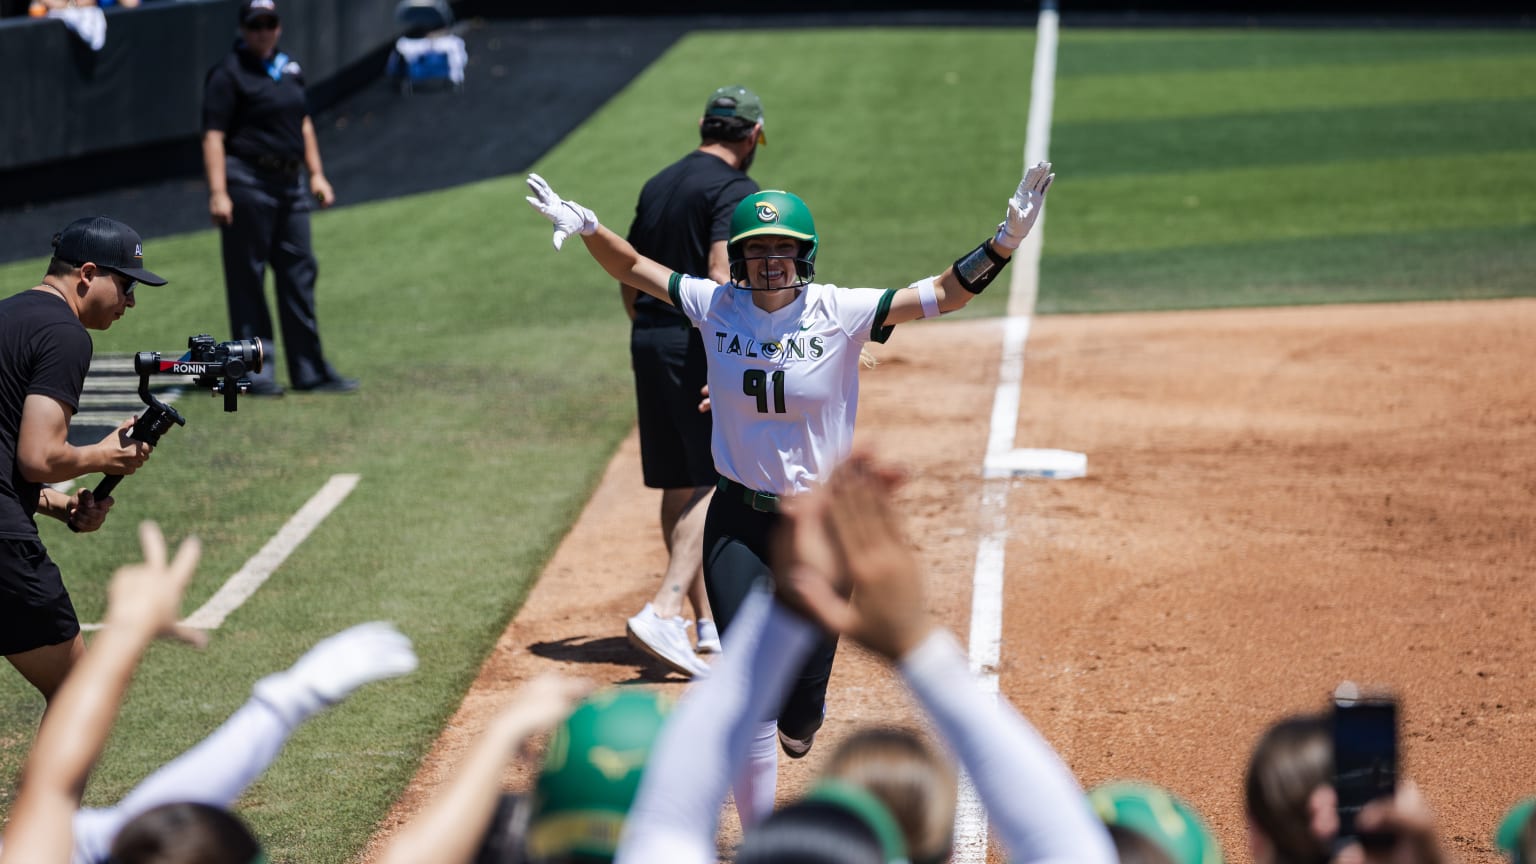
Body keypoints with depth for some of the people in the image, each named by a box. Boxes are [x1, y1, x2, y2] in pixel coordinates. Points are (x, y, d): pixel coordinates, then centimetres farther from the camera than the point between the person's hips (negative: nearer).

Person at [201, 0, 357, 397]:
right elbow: (214, 136, -14)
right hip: (247, 181, -8)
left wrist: (316, 173, 16)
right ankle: (255, 372, 2)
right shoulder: (229, 73, -8)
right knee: (247, 277, -2)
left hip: (289, 183, 8)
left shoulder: (289, 68, 15)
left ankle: (309, 370, 15)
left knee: (300, 272, 9)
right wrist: (218, 192, -22)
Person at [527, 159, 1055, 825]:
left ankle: (799, 715, 44)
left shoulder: (840, 313, -9)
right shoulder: (716, 307, -3)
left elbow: (944, 293, -17)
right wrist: (588, 228, -14)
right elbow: (632, 269, 5)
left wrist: (1005, 241, -31)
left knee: (799, 711, 4)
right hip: (739, 521, 1)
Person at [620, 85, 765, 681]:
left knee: (678, 487, 12)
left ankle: (709, 620, 21)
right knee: (716, 485, -8)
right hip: (703, 344, -8)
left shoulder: (658, 185, 15)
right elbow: (722, 277, -22)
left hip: (648, 341, 8)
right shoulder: (735, 189, -9)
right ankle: (663, 613, -24)